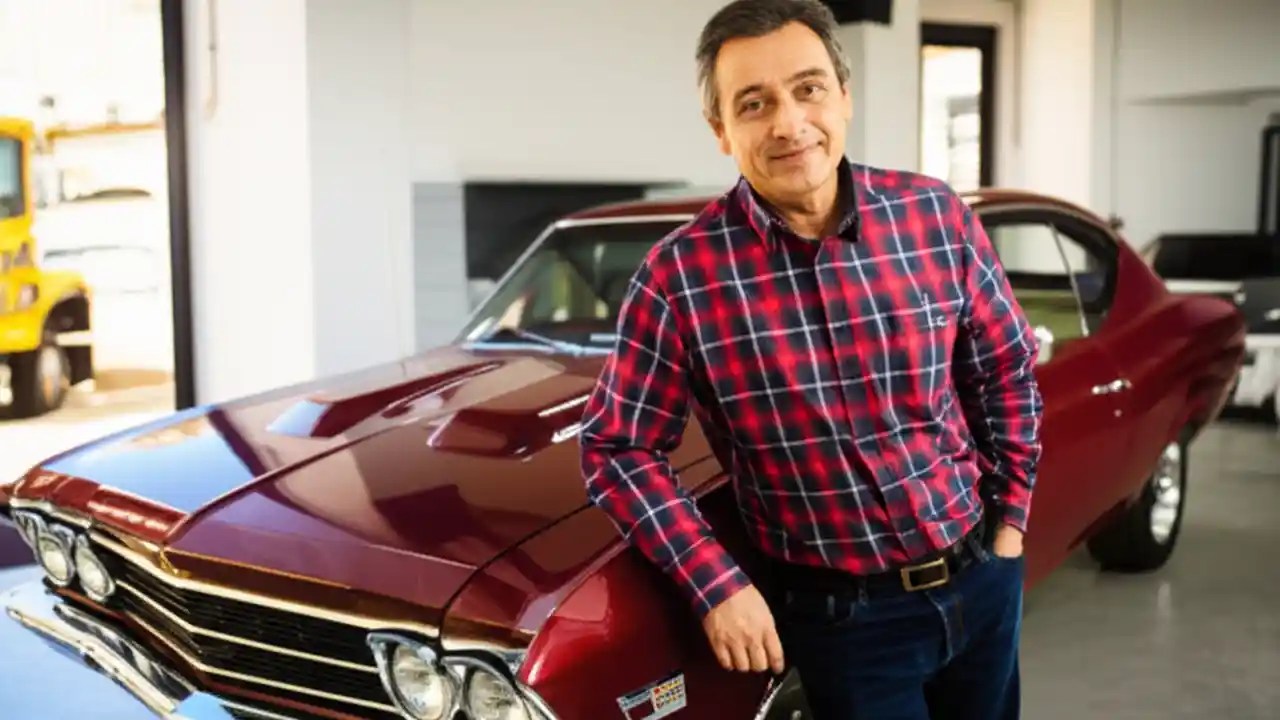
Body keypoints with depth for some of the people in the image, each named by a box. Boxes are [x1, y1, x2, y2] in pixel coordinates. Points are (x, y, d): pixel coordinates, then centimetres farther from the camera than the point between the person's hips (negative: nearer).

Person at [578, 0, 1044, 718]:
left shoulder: (937, 216, -8)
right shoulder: (679, 275, -16)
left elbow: (1007, 373, 6)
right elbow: (620, 449, -8)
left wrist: (1011, 518, 6)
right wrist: (716, 586, -14)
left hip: (982, 578, 4)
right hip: (841, 614, -4)